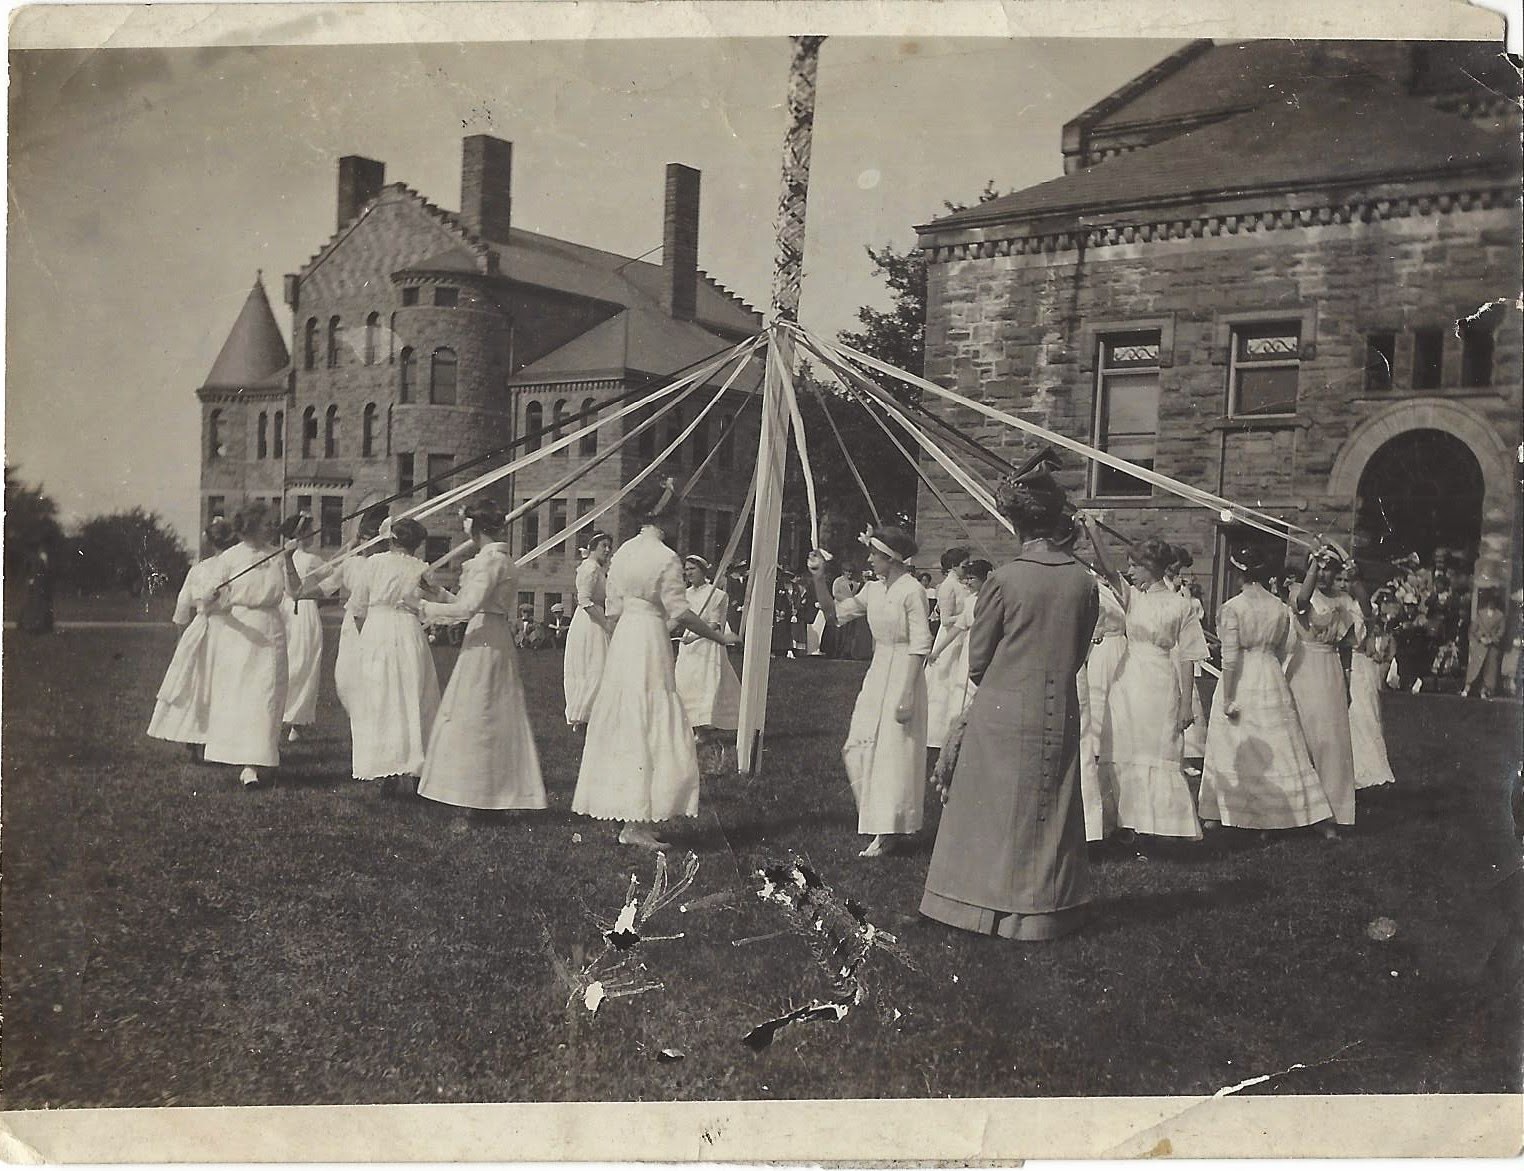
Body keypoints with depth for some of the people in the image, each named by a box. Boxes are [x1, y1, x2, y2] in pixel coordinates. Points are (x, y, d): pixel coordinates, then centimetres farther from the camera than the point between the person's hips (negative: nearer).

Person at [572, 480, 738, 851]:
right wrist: (719, 637, -5)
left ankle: (628, 819, 20)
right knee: (651, 728, -3)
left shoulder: (623, 552, 8)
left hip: (622, 638, 8)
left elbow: (613, 607, 11)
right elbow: (680, 612, -15)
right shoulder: (665, 558, -13)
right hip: (650, 641, -8)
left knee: (622, 728, 12)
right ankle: (636, 824, -4)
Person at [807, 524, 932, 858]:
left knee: (893, 751, -2)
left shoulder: (912, 590, -13)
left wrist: (907, 693, -19)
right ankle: (880, 821, 24)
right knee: (859, 748, 9)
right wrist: (819, 580, 1)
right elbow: (835, 614, 14)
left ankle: (886, 834, 7)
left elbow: (920, 645, -15)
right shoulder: (874, 589, 9)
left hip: (903, 674, -8)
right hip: (876, 672, 8)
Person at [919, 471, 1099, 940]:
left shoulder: (1004, 580, -13)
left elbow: (977, 659, -5)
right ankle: (1046, 910, 22)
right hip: (1058, 714, 4)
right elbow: (1078, 652, 9)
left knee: (994, 810, 8)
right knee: (1050, 814, 13)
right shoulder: (1082, 580, -2)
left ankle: (987, 905, 15)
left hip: (1003, 712, -3)